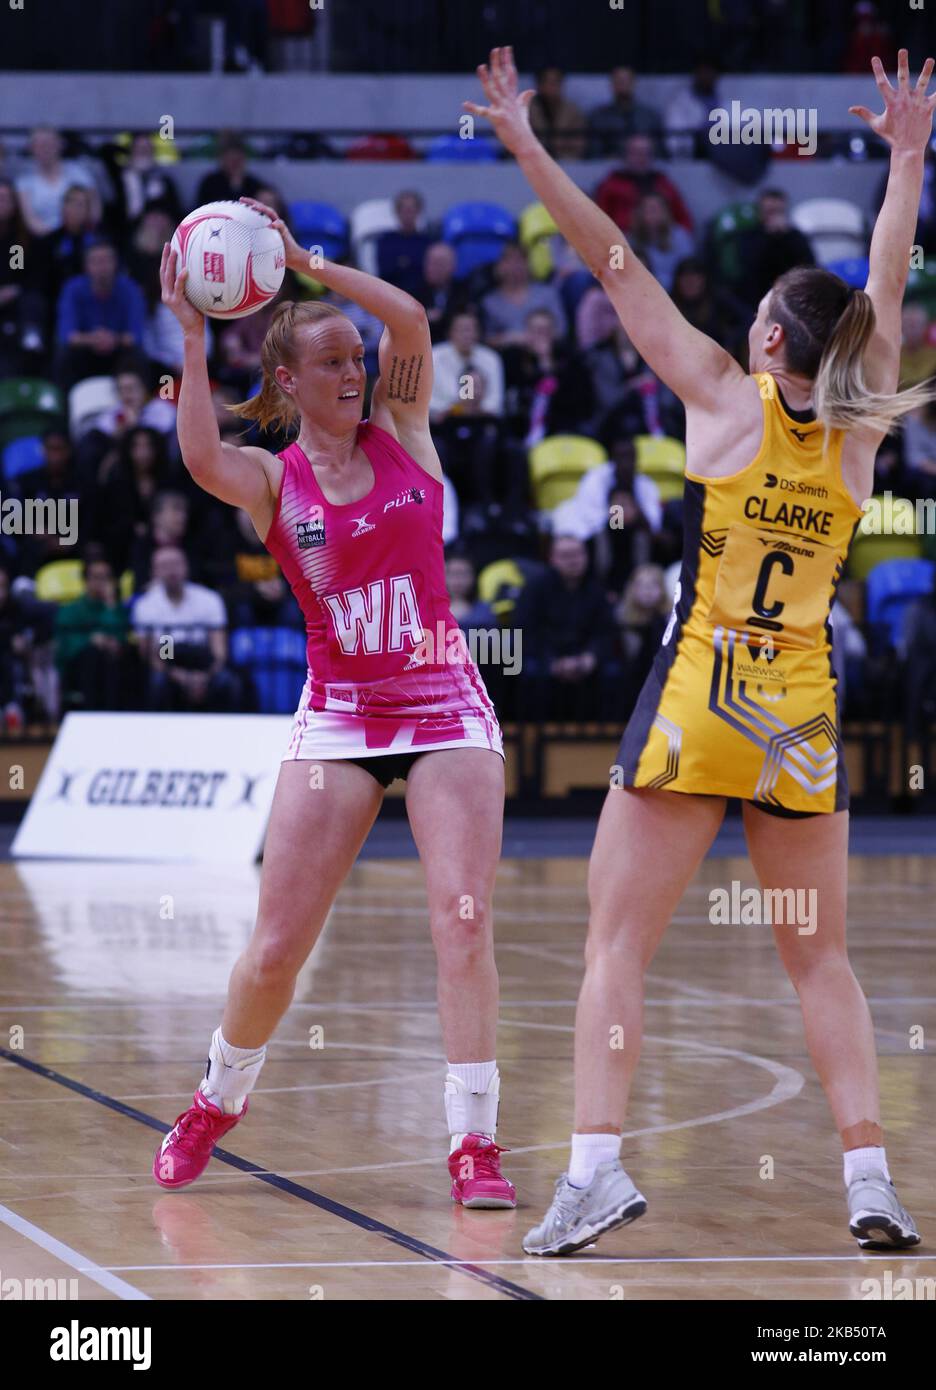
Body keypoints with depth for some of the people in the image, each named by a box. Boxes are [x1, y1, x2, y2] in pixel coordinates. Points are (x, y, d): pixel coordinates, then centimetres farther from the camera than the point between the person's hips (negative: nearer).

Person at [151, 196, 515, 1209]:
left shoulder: (402, 433, 4)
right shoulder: (273, 481, 0)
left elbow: (412, 321, -12)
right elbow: (201, 459, -23)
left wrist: (306, 264, -15)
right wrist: (192, 337, -25)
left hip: (445, 709, 0)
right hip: (336, 717, 0)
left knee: (462, 917, -14)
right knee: (276, 945, 0)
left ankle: (474, 1143, -13)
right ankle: (217, 1099, 26)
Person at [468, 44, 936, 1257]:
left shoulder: (726, 402, -5)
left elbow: (617, 268, -3)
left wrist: (528, 149, 1)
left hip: (693, 705, -3)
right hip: (802, 722, 3)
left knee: (617, 945, 0)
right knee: (820, 961, 12)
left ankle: (595, 1166, -13)